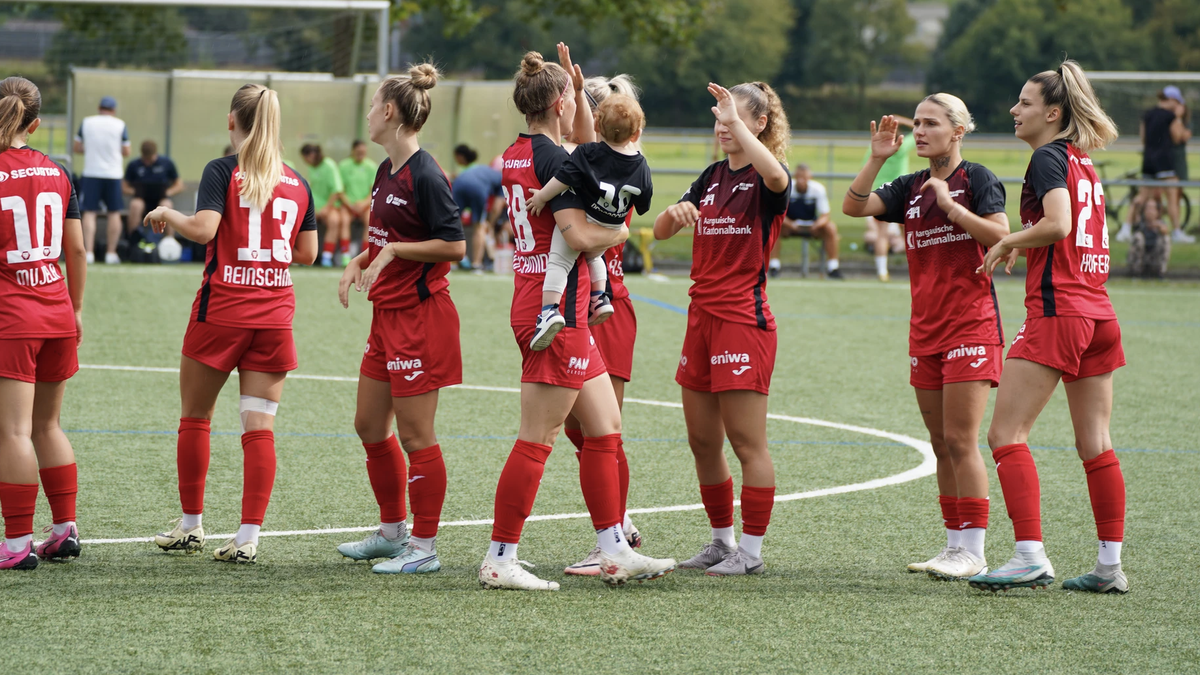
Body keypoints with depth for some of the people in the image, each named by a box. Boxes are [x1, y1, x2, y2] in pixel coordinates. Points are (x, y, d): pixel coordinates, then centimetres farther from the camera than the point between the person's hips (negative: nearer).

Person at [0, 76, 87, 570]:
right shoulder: (56, 172, 7)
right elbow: (77, 251, 10)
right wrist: (75, 310, 21)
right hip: (57, 312, 6)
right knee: (46, 424, 16)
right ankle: (65, 529, 17)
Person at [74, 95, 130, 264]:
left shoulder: (86, 122, 1)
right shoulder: (120, 125, -1)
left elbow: (77, 148, 5)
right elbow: (126, 152, 2)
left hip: (91, 173, 1)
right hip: (113, 174, -1)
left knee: (89, 212, 1)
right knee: (114, 213, 8)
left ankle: (88, 252, -9)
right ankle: (111, 253, 7)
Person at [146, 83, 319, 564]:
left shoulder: (222, 172, -7)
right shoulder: (297, 183, 7)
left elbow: (203, 229, -20)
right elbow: (307, 253, 11)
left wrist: (167, 214, -2)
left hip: (222, 311, -3)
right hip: (275, 316, 3)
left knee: (195, 417, 14)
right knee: (259, 428, 0)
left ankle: (191, 526, 20)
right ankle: (248, 538, -6)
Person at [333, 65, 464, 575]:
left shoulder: (425, 175, -17)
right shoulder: (387, 171, 12)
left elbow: (454, 245, -18)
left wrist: (393, 252, -20)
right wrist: (360, 262, 7)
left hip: (420, 317, -10)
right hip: (388, 316, 10)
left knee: (415, 435, -4)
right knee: (370, 425, 15)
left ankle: (424, 547, 3)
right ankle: (392, 531, 28)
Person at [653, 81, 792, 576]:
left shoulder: (765, 181, -8)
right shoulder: (712, 177, 14)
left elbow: (775, 175, -34)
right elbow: (661, 231, 14)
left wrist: (736, 123, -30)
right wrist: (674, 212, -8)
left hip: (744, 320, -8)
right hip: (702, 316, 8)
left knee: (747, 443, -5)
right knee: (702, 442, 11)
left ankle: (751, 551, 1)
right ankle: (722, 542, 22)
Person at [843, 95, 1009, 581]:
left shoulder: (977, 179, -5)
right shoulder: (911, 187, 13)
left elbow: (1002, 236, -17)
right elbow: (853, 206, 2)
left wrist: (951, 206, -17)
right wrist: (877, 158, -8)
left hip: (970, 326, -7)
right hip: (925, 330, 7)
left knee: (960, 440, -10)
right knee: (941, 445, 8)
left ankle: (973, 553, -7)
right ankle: (954, 546, 13)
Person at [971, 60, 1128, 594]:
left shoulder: (1049, 156, -8)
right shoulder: (1083, 161, 17)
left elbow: (1058, 223, -23)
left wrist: (1007, 241, -9)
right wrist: (1024, 248, 18)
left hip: (1056, 310, -9)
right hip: (1098, 311, 9)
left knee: (1006, 434, -7)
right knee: (1095, 445, 10)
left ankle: (1031, 556, -16)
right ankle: (1110, 566, 11)